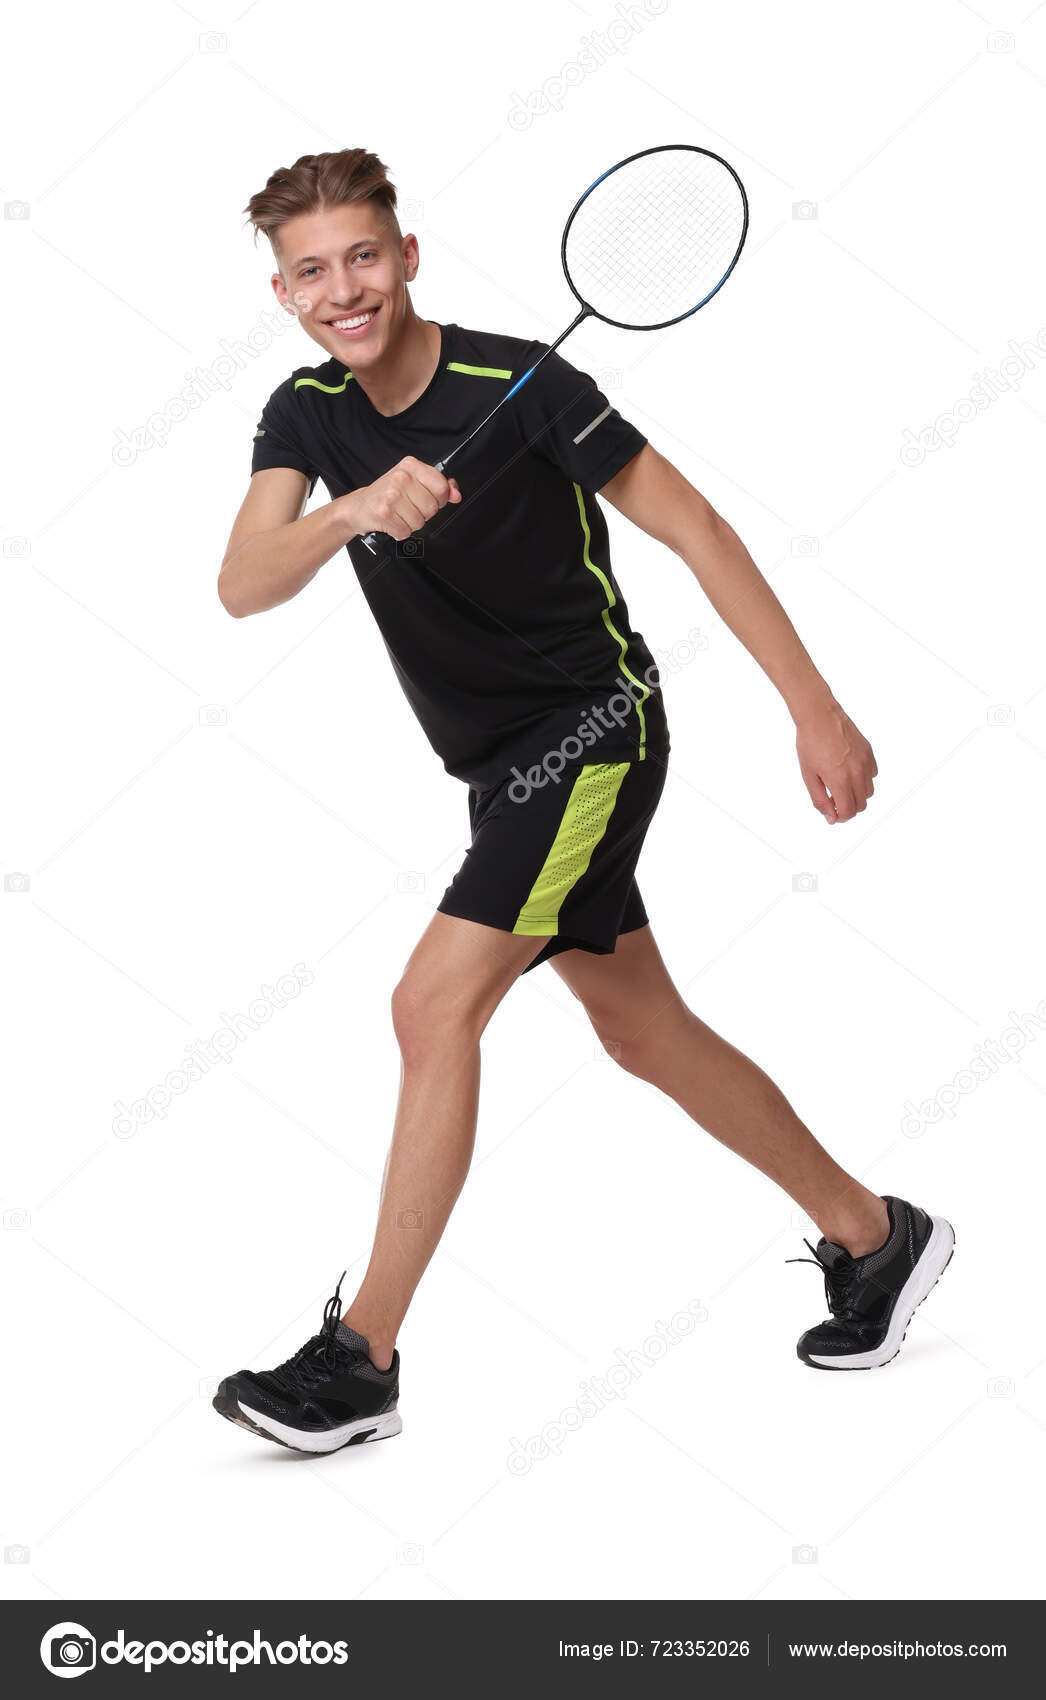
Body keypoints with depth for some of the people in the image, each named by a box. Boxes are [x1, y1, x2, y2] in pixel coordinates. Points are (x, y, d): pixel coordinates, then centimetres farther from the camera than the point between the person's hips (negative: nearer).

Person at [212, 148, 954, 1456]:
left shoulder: (518, 382, -17)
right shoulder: (307, 413, -1)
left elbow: (695, 530, -13)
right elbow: (242, 588, -16)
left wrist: (815, 710, -18)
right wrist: (352, 511, -36)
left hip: (593, 725, -7)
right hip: (500, 764, 7)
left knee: (433, 1006, -18)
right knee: (646, 1036, 14)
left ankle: (361, 1358, -10)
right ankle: (873, 1236, 31)